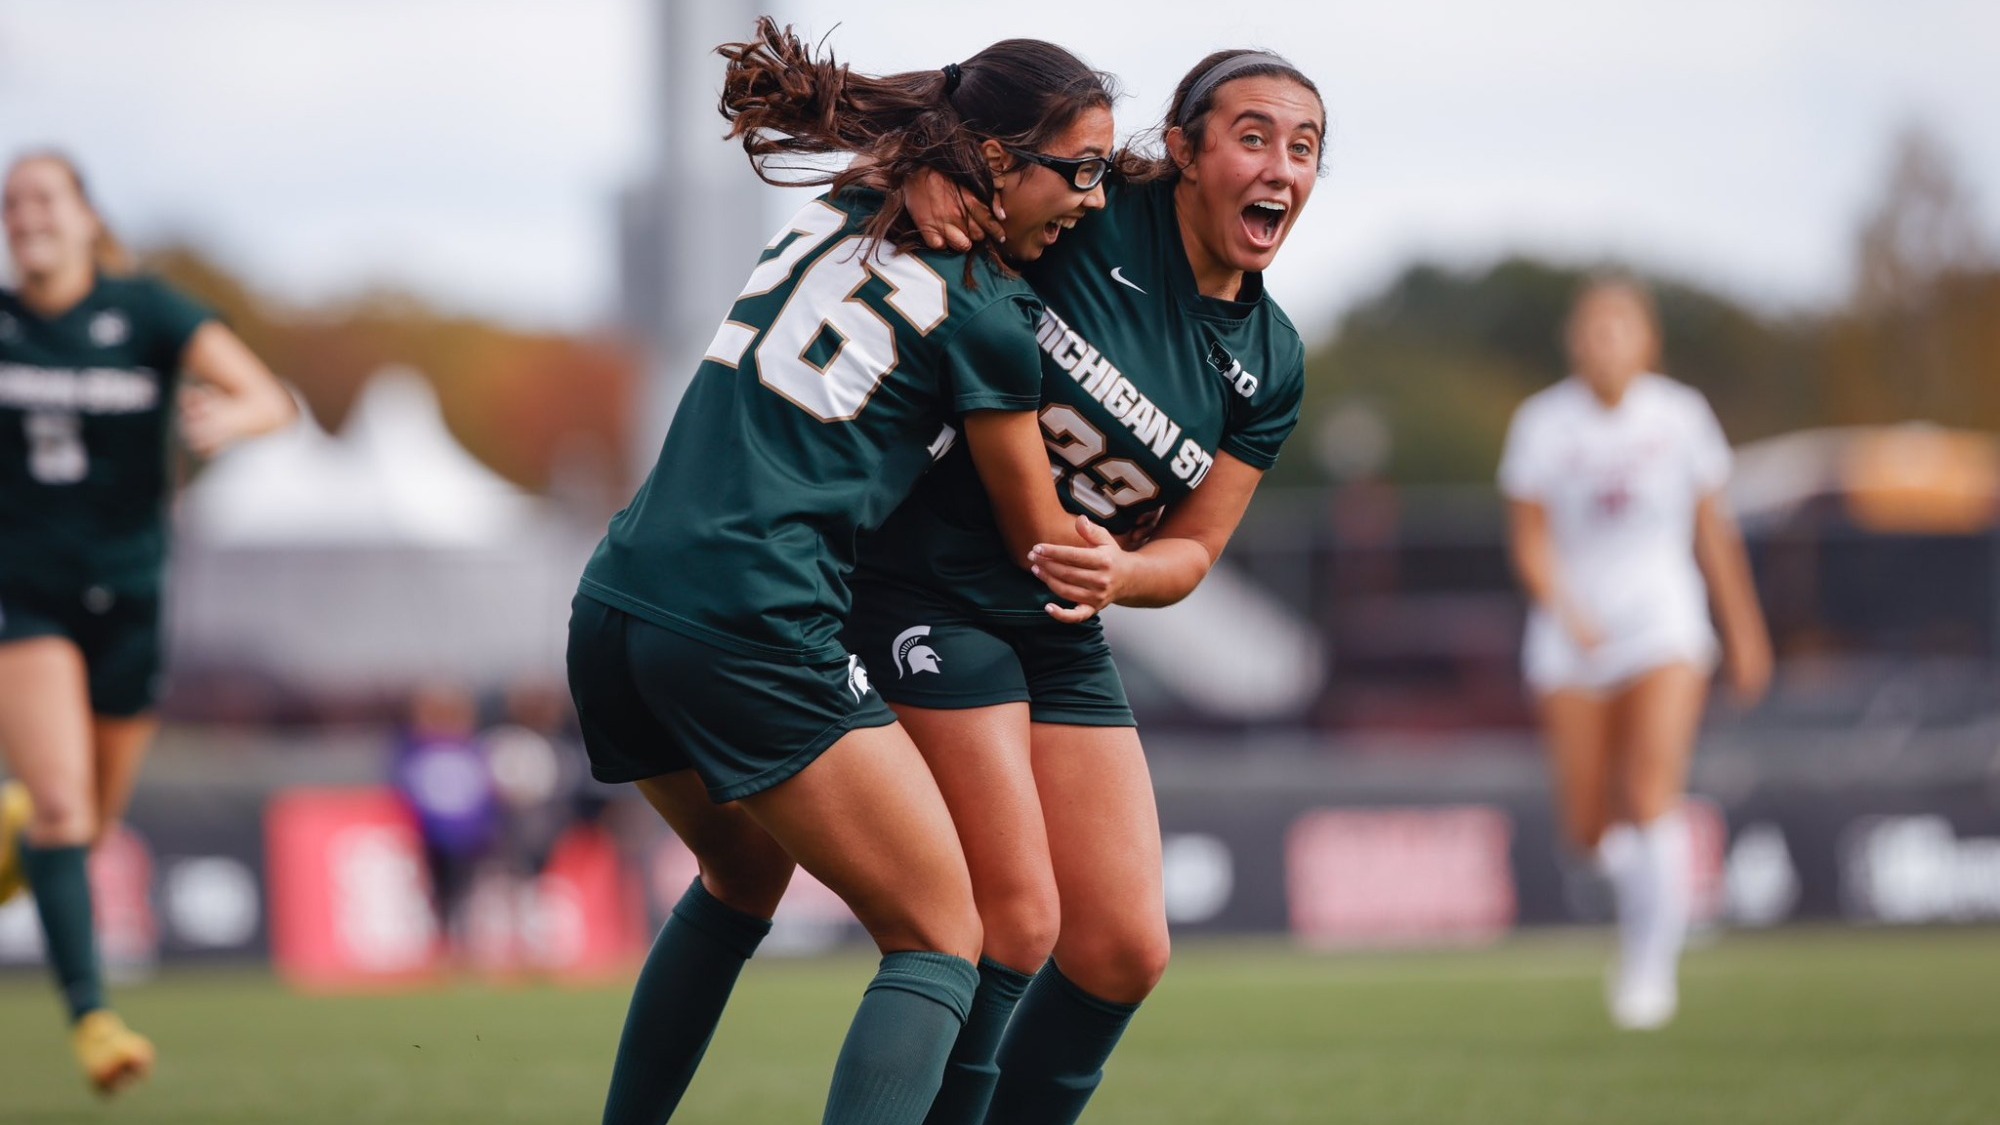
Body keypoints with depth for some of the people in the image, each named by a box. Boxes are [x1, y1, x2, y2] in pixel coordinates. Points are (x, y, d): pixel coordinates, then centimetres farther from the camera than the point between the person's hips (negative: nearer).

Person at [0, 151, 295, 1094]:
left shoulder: (145, 312, -7)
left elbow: (270, 400, -16)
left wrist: (226, 417, -38)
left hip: (126, 592, 1)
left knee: (89, 824, 12)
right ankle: (88, 1014, -15)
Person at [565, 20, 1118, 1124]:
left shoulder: (829, 216, 16)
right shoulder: (984, 315, -4)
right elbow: (1043, 544, 8)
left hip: (612, 605, 8)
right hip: (753, 629, -8)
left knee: (742, 873, 33)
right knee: (942, 939, -3)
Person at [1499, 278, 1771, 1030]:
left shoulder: (1680, 417, -1)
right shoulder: (1543, 423, -3)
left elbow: (1712, 532, 9)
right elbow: (1531, 543, -3)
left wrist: (1743, 632, 12)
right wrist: (1566, 610, -21)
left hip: (1664, 623, -1)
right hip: (1573, 635, 1)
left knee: (1653, 793, -18)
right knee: (1588, 829, 1)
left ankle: (1653, 965, -9)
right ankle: (1646, 885, 36)